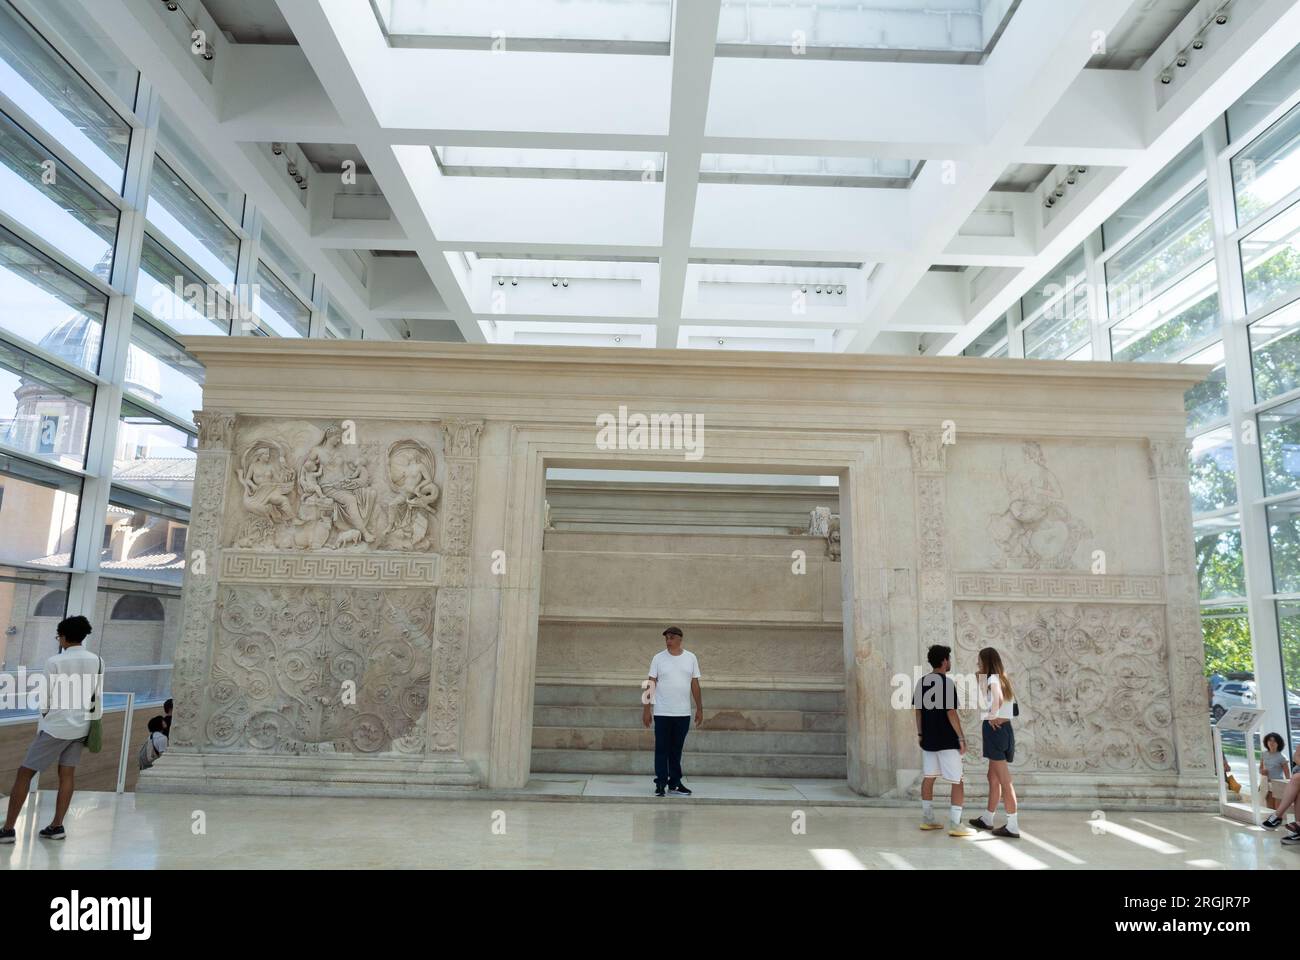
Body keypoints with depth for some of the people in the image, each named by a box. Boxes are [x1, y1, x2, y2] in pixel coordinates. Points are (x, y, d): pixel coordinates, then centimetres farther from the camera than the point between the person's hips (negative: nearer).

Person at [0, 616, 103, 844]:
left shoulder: (55, 662, -11)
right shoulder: (97, 661, 2)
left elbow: (45, 699, -5)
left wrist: (41, 724, 11)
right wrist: (95, 723, 17)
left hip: (56, 726, -5)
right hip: (80, 726, 5)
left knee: (24, 773, 6)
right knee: (67, 774, 10)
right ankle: (57, 826, 10)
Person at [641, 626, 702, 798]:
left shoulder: (690, 658, 4)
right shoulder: (658, 658, -1)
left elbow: (695, 684, 8)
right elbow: (651, 684, 0)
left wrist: (699, 709, 6)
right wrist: (647, 709, -4)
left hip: (683, 713, 2)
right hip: (662, 713, -2)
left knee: (676, 750, 10)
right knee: (662, 749, 1)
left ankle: (674, 784, 19)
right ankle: (660, 784, 9)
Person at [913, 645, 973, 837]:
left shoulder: (921, 682, 6)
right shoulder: (947, 683, -15)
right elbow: (951, 713, -17)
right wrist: (961, 738, -10)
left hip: (928, 739, 7)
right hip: (947, 741, -7)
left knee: (928, 777, 14)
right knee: (958, 782, 1)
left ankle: (927, 819, 19)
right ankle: (955, 825, -2)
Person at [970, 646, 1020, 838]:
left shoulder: (993, 678, -12)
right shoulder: (1002, 678, 15)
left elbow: (997, 698, -31)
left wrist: (993, 715, -16)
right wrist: (979, 682, 15)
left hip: (995, 729, -10)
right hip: (1004, 729, 10)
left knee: (1004, 781, -6)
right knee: (993, 777, 19)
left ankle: (1013, 826, -2)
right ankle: (987, 819, 30)